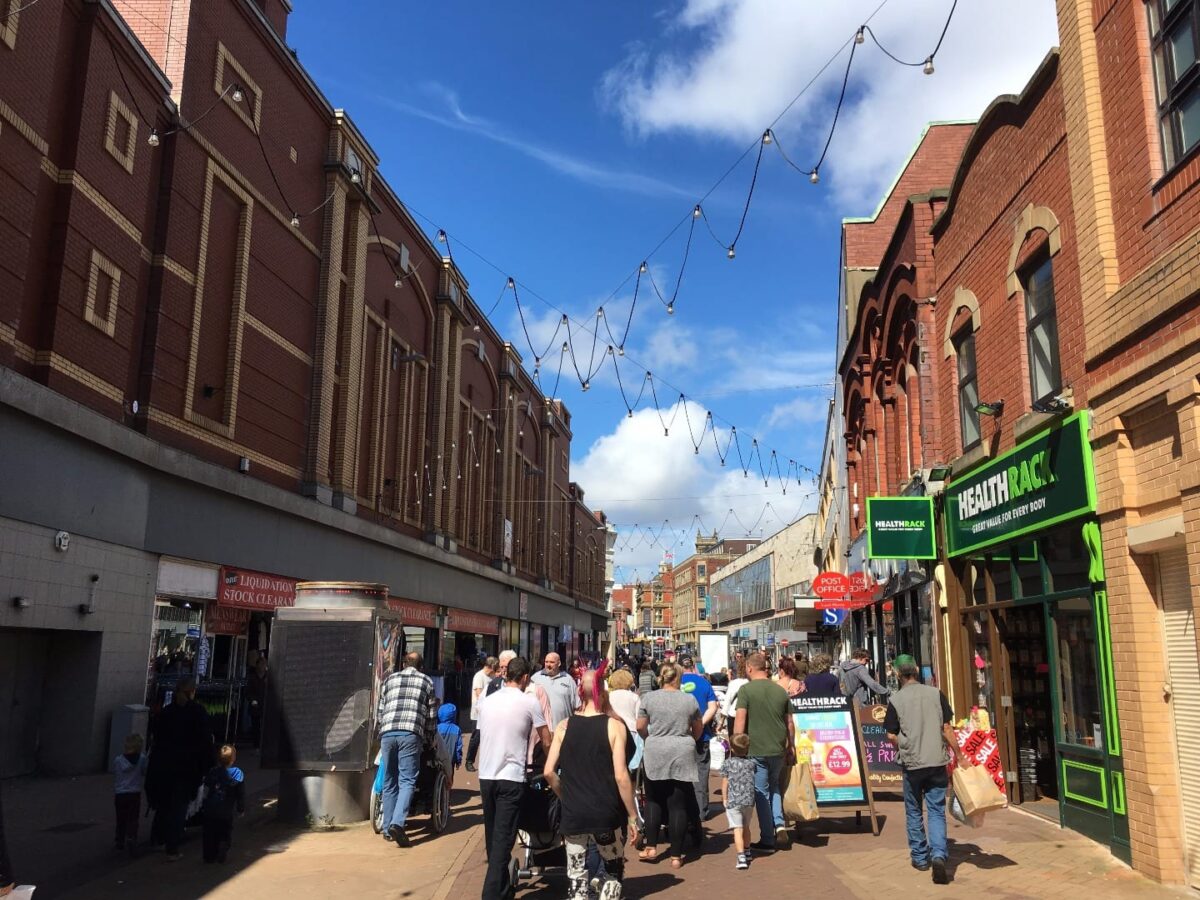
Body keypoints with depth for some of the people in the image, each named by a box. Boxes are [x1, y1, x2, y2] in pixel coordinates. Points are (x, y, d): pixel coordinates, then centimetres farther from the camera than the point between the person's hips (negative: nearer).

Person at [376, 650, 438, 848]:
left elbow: (379, 712, 20)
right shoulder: (427, 681, 16)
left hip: (387, 733, 3)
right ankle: (397, 824, -19)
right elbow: (431, 715, 14)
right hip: (411, 734, -3)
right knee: (407, 781, -2)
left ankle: (387, 829, 16)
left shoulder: (390, 679, 21)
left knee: (389, 782, 12)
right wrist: (428, 739, 25)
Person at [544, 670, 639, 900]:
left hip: (573, 814, 2)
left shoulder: (564, 726, 0)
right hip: (607, 814, -2)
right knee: (614, 872, 17)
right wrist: (633, 816, -4)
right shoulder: (614, 726, -8)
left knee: (577, 880, 11)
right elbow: (621, 777, -12)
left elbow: (549, 772, -3)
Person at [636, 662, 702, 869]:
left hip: (655, 754, 0)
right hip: (683, 756, 1)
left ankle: (651, 847, 12)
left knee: (654, 801, 14)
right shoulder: (689, 700, 3)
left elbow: (640, 727, 2)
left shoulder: (649, 698, 0)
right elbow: (698, 729, 13)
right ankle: (676, 855, 8)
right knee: (678, 806, 4)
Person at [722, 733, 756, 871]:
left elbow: (725, 783, 0)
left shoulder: (728, 763, -3)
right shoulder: (751, 763, 4)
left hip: (733, 801, -4)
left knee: (738, 829, -8)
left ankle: (741, 858, -20)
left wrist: (725, 799, 8)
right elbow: (751, 781, 15)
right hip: (749, 800, 4)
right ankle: (747, 852, 37)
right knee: (746, 827, 22)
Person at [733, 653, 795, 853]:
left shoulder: (746, 690, -9)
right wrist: (791, 747, 21)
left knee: (761, 793, 6)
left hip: (756, 750, -4)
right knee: (774, 785, 25)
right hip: (778, 750, 5)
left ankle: (767, 840, 11)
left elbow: (740, 720, -15)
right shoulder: (780, 691, 6)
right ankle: (779, 823, 9)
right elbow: (790, 722, 11)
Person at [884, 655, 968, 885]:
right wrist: (960, 756, 9)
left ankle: (920, 857, 25)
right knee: (937, 811, 6)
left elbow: (891, 736, -4)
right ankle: (938, 855, -11)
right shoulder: (935, 694, -2)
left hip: (911, 763, -1)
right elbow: (946, 728, -1)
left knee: (914, 812, 16)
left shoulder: (895, 700, -5)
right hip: (937, 762, 1)